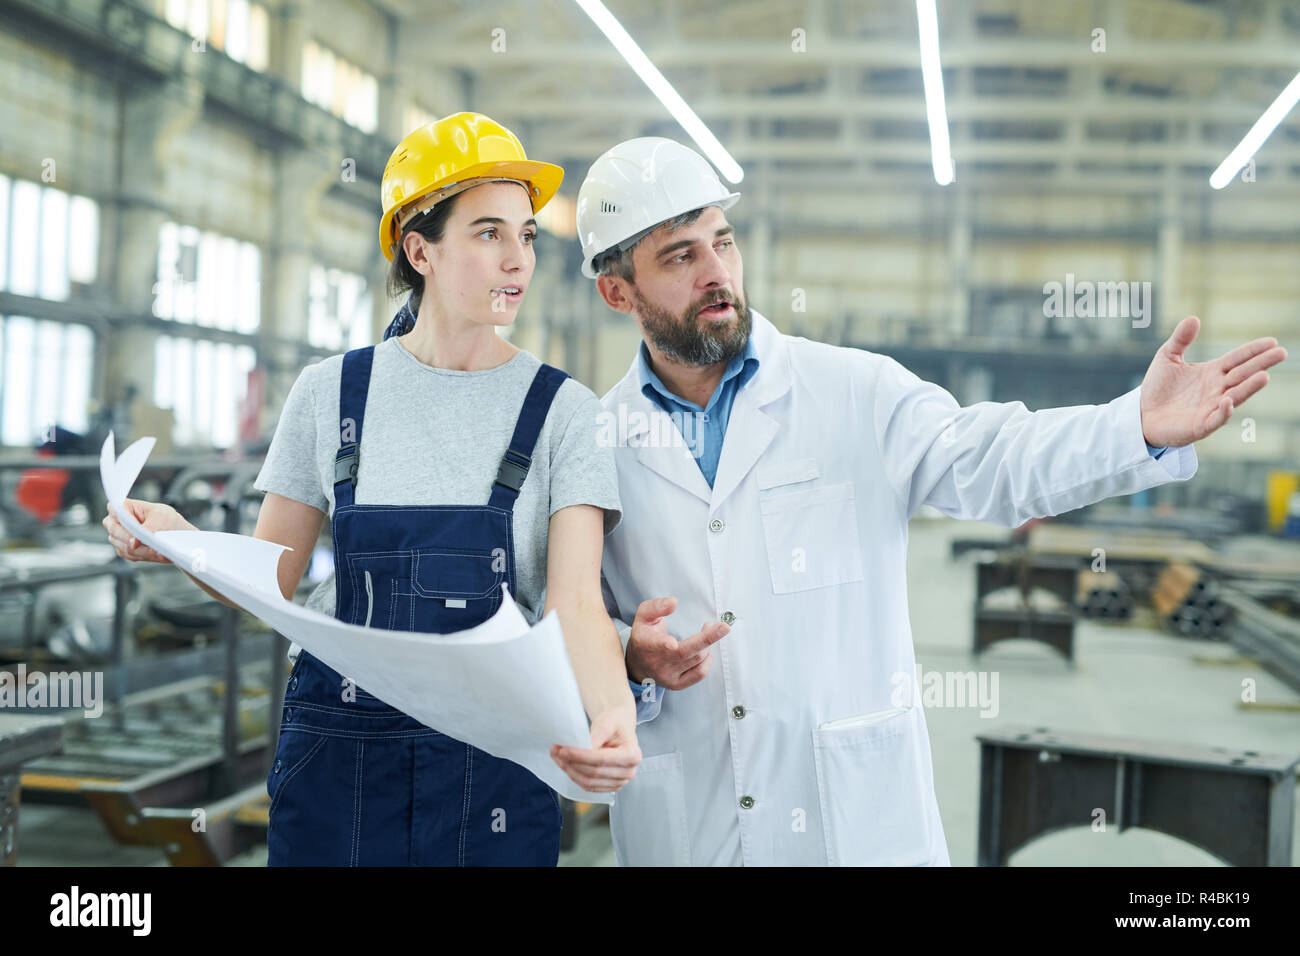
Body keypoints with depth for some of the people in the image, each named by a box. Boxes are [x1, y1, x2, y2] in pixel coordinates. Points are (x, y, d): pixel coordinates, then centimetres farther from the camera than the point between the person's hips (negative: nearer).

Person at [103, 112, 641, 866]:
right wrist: (179, 543, -16)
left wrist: (614, 713, -33)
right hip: (338, 743, 1)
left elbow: (576, 602, -13)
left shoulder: (562, 410, -3)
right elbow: (271, 582, 5)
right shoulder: (332, 393, 2)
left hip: (493, 759, -1)